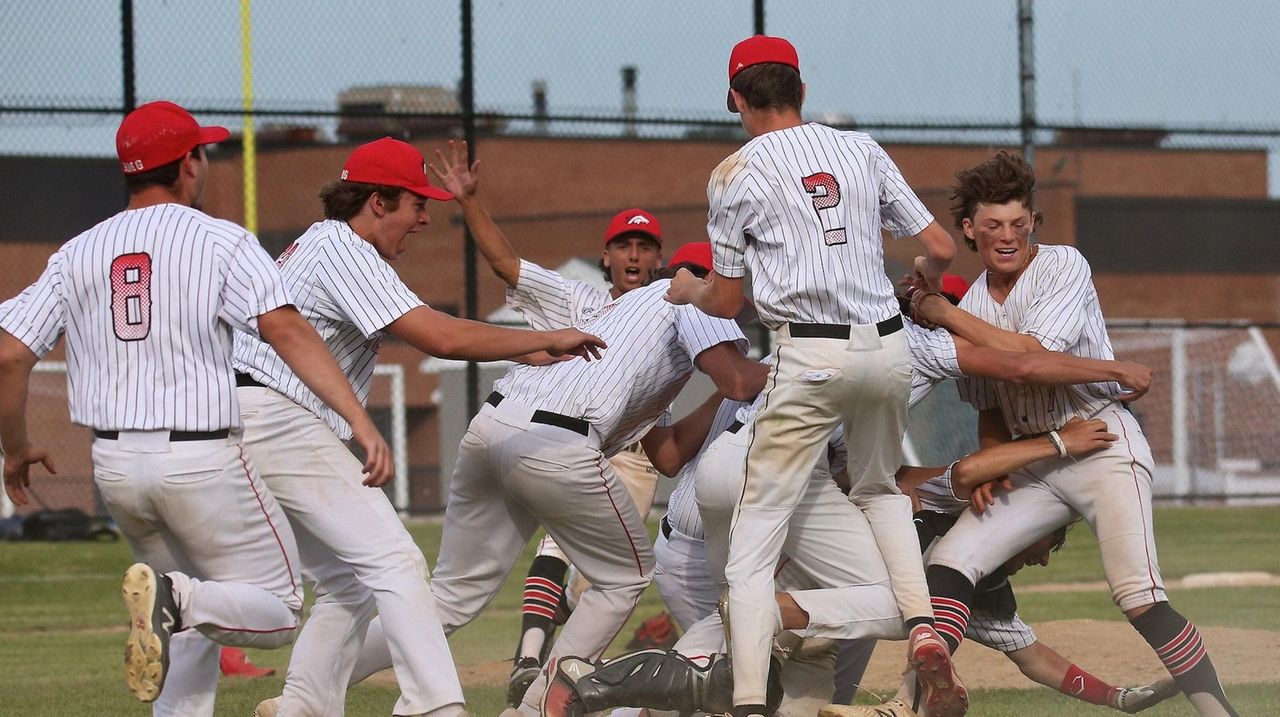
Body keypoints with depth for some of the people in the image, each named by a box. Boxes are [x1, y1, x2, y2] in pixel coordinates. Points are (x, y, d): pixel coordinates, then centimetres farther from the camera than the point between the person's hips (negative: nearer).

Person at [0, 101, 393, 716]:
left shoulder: (78, 255, 8)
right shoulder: (221, 242, -4)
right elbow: (286, 331, -18)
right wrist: (360, 420, -24)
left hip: (114, 465, 5)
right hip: (202, 459, -5)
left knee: (191, 624, 23)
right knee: (276, 612, 3)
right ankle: (178, 599, -25)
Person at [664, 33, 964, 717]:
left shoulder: (736, 174, 1)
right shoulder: (861, 150, 10)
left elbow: (726, 300, 6)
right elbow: (941, 248, 9)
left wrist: (685, 290, 29)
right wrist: (923, 281, 33)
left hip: (809, 358, -4)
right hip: (887, 347, 4)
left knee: (753, 541, 0)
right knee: (880, 488, 29)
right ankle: (923, 629, 7)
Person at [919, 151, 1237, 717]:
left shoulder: (1064, 267, -7)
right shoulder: (972, 308, 12)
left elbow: (1027, 355, -20)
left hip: (1103, 443, -6)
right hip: (1033, 465, 6)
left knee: (1138, 598, -17)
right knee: (950, 561, -10)